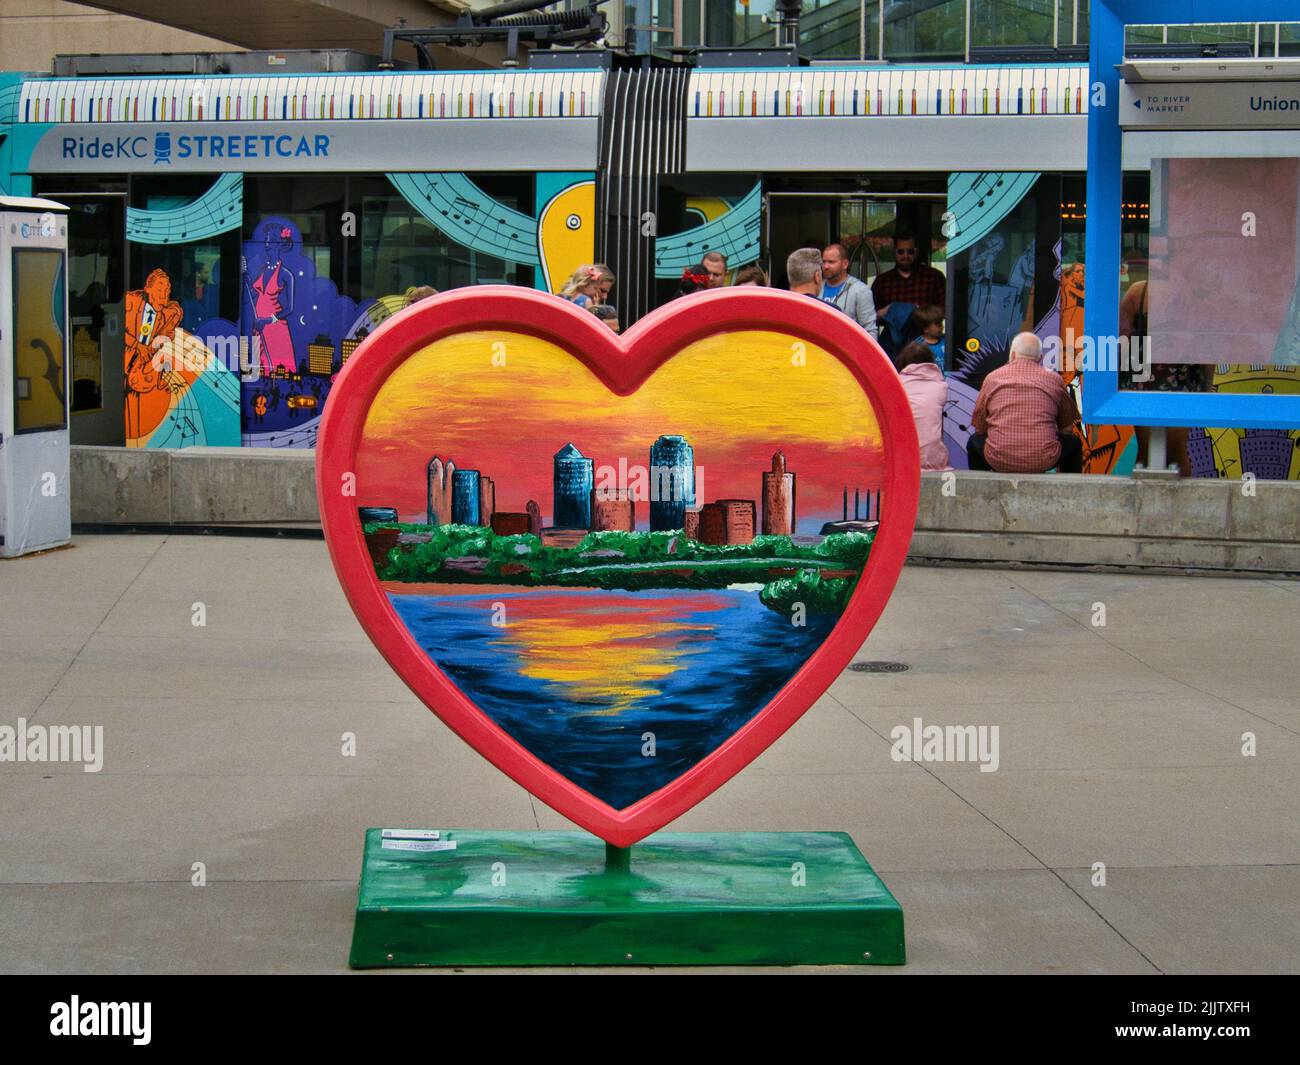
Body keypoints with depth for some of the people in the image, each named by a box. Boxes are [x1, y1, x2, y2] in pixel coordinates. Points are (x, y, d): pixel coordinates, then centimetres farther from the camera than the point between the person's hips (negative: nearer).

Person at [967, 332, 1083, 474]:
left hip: (998, 460, 1)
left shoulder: (992, 378, 9)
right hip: (1043, 461, 0)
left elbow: (979, 427, 14)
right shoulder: (1054, 379, 8)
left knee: (974, 442, 31)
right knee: (1074, 443, 28)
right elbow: (1067, 427, 17)